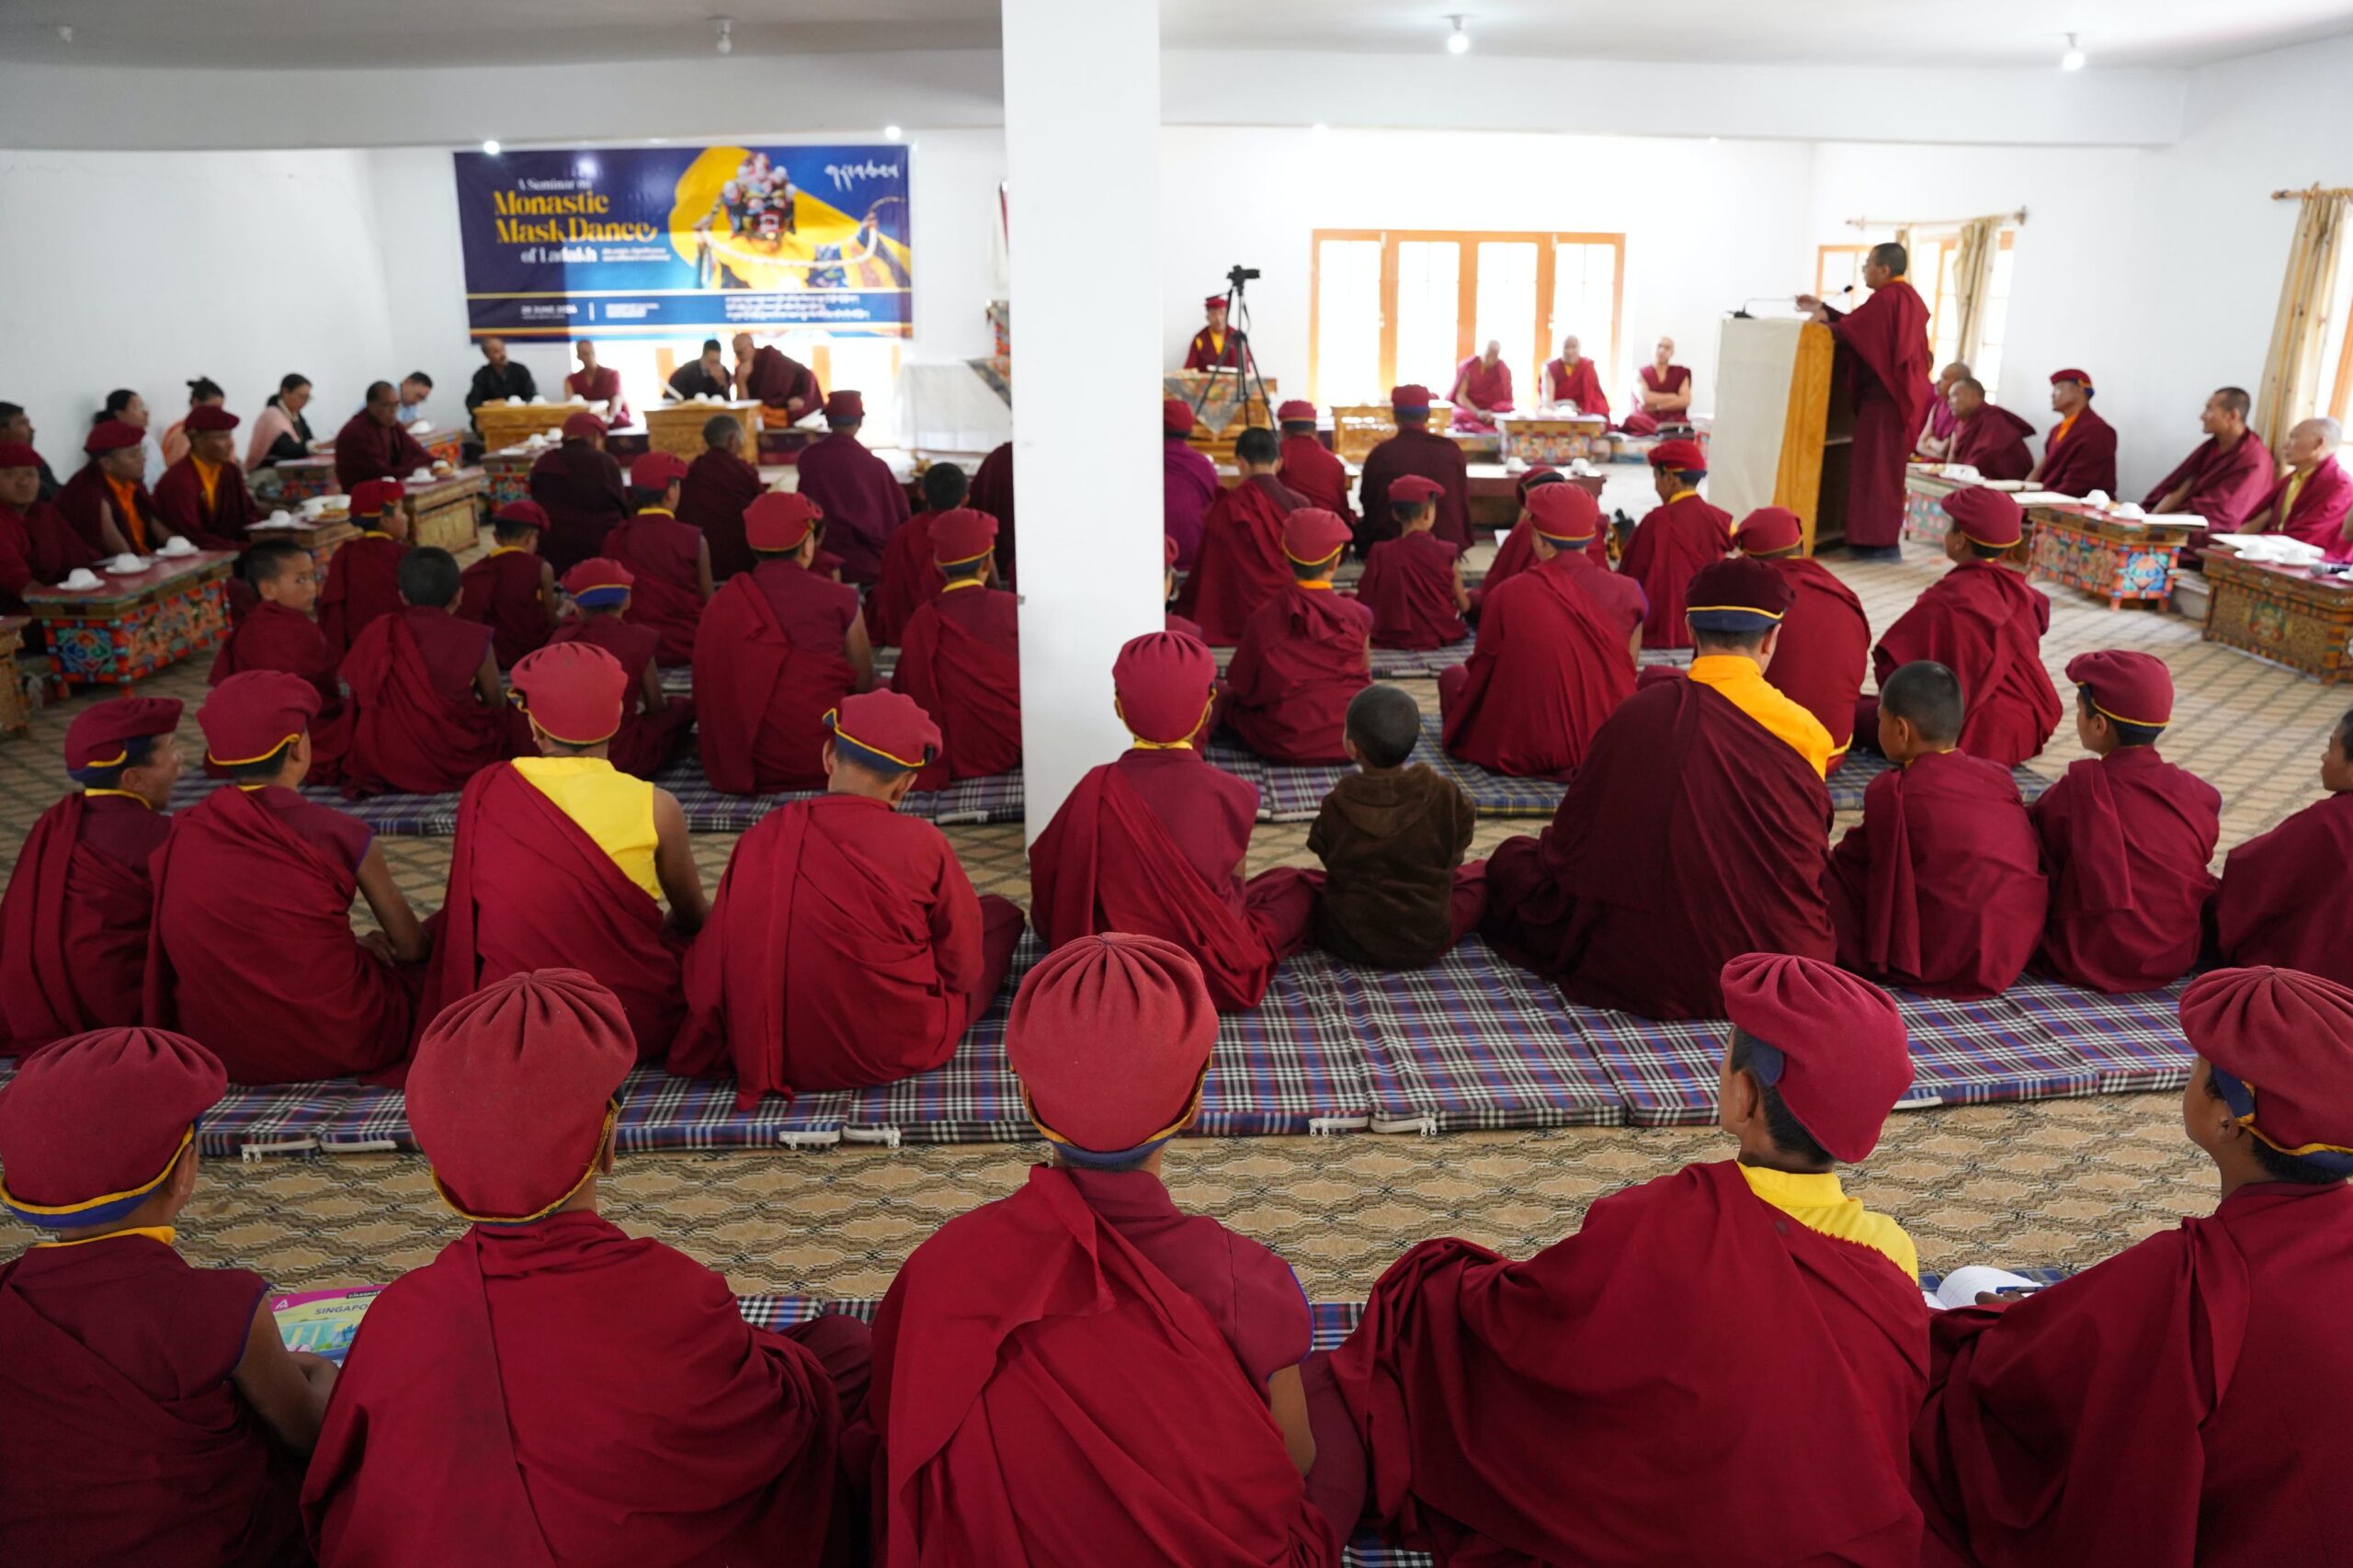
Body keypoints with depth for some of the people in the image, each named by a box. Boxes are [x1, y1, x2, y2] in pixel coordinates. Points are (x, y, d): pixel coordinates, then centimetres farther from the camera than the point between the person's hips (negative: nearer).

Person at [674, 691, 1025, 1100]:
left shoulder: (760, 839, -12)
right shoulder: (922, 843, -21)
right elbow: (964, 970, -10)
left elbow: (713, 970, -6)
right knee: (1001, 914, 15)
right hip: (895, 1053, -1)